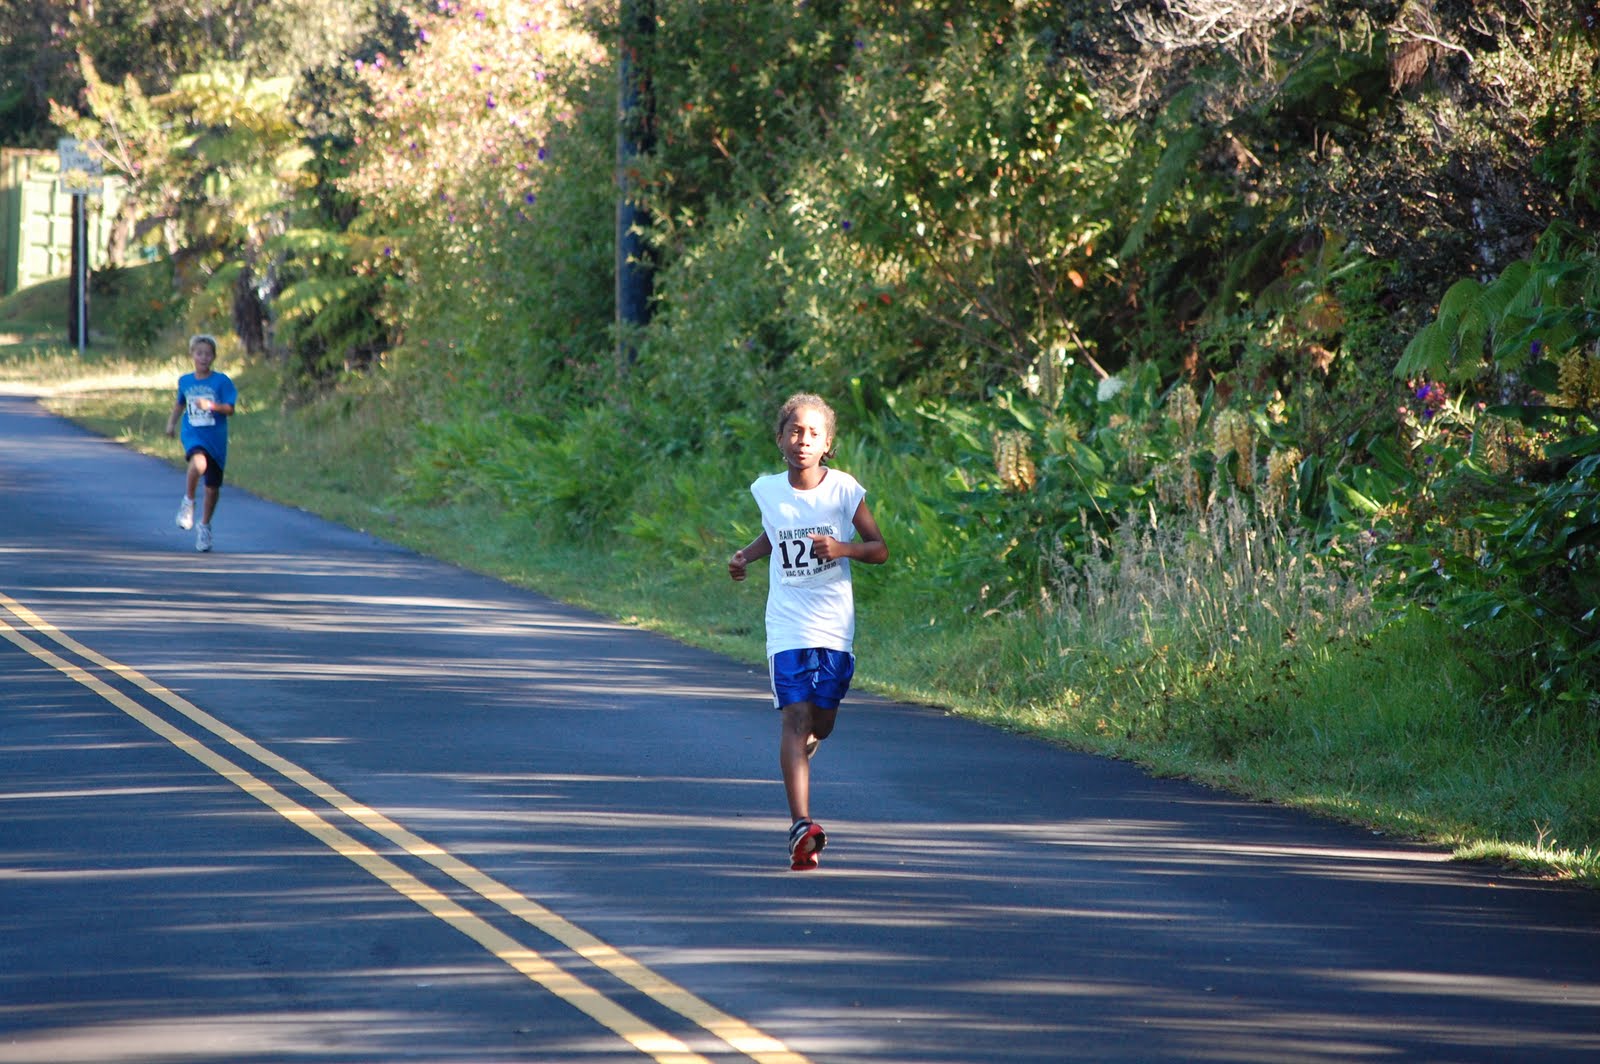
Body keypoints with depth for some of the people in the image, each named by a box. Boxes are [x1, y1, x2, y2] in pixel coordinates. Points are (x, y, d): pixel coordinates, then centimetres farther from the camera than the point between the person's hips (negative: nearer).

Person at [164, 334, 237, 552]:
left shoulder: (221, 381, -4)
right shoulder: (185, 381, 6)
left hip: (216, 438, 0)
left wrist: (211, 405, -26)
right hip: (193, 435, 0)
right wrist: (172, 422, 17)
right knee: (198, 463, -34)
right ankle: (188, 502, -11)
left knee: (212, 487, 6)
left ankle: (204, 526, 28)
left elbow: (230, 409, -10)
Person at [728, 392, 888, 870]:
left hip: (835, 625, 0)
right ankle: (801, 826, -23)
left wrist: (842, 549, -19)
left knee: (821, 723, 10)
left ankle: (802, 748, 50)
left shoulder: (844, 489, -5)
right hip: (787, 625, 0)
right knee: (796, 715, -15)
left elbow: (879, 549, 0)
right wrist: (746, 555, 4)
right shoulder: (768, 490, 1)